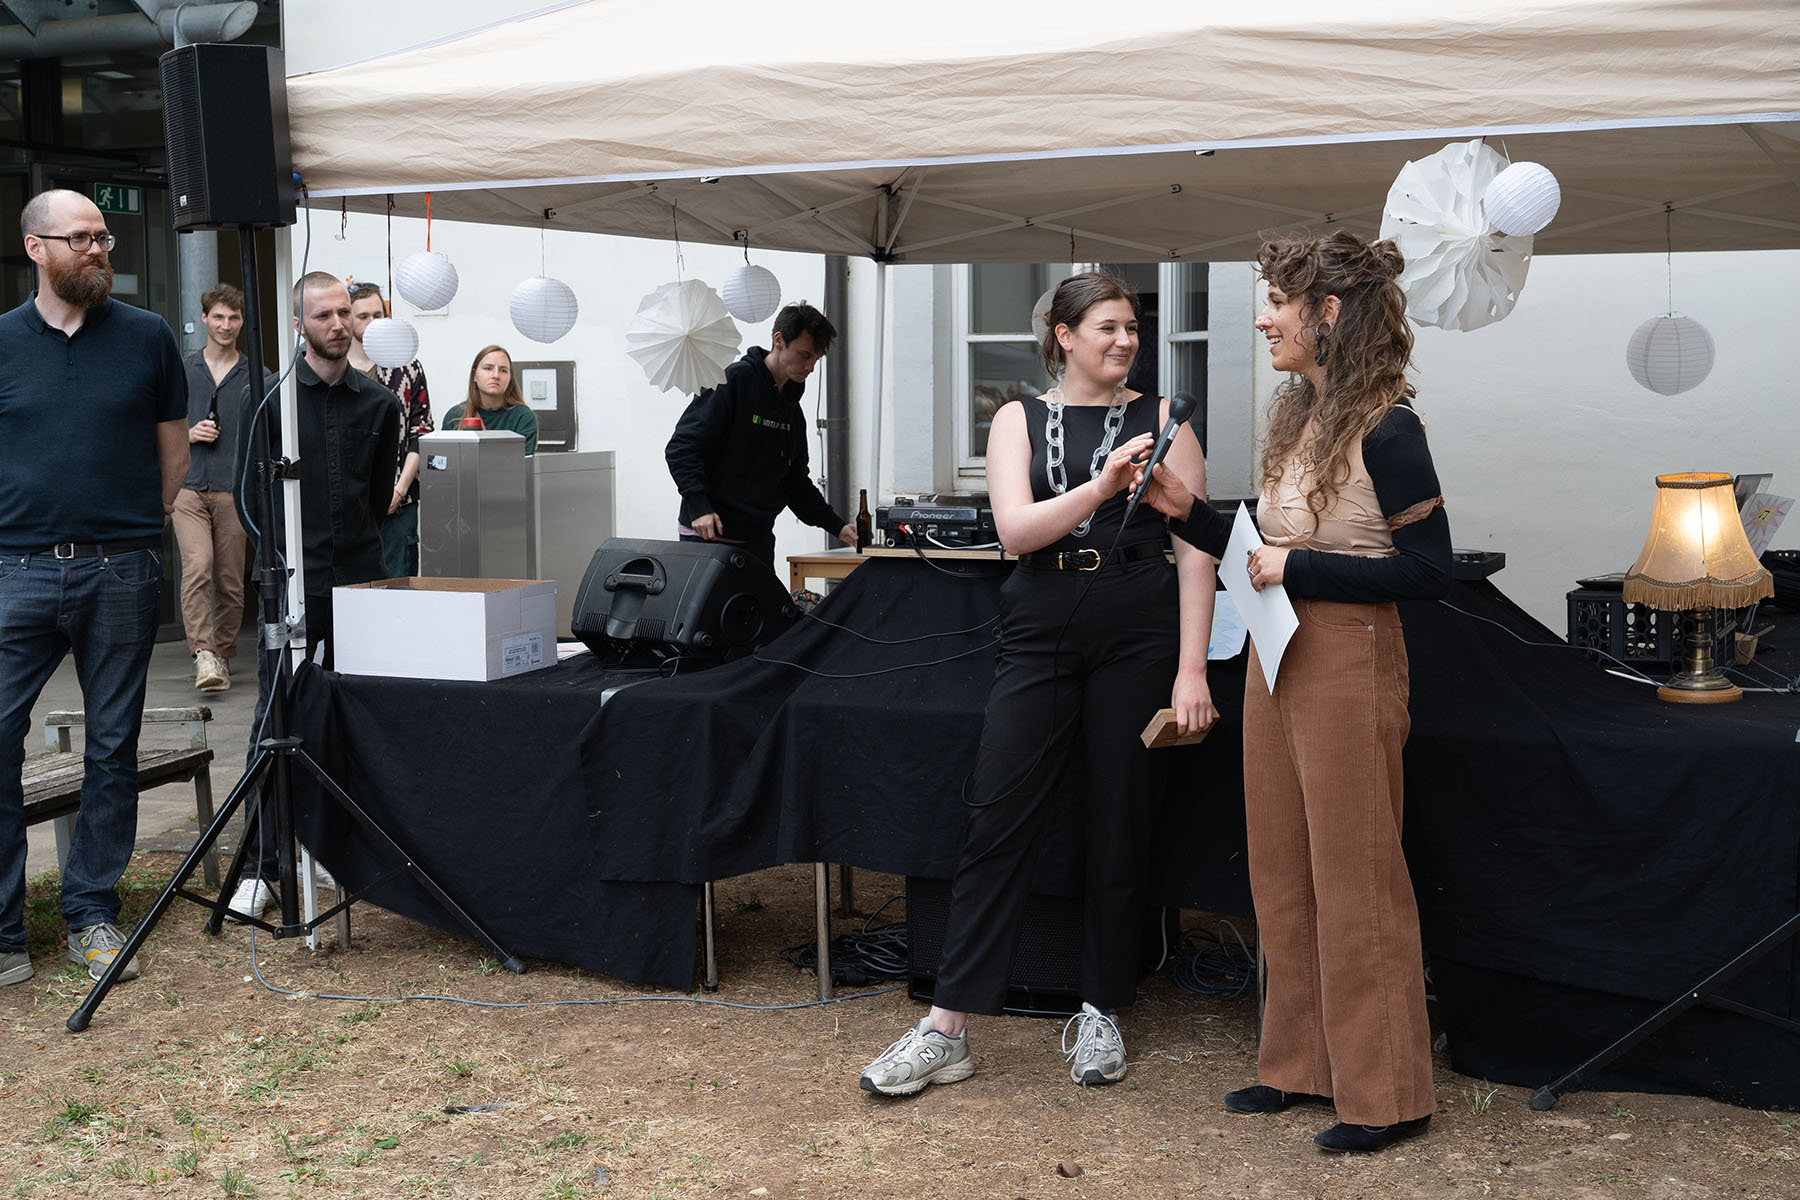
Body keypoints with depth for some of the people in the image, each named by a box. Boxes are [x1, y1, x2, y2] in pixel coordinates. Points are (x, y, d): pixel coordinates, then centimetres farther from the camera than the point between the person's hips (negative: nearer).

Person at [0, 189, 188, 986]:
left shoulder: (147, 337, 6)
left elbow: (173, 443, 13)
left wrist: (136, 526, 9)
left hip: (121, 572, 1)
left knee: (112, 747, 6)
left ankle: (93, 915, 18)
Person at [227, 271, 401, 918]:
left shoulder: (378, 402, 9)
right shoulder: (272, 396, 0)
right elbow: (249, 493, 2)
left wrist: (356, 545, 13)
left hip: (359, 579, 3)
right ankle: (262, 867, 0)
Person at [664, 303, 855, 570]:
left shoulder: (791, 408, 16)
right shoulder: (733, 381, -9)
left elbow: (795, 480, 21)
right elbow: (681, 448, -14)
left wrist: (837, 526, 10)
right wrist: (699, 508, -24)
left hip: (758, 539, 7)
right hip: (708, 535, -7)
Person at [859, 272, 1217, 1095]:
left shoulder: (1161, 420, 7)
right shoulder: (1019, 420, 9)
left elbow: (1194, 548, 1)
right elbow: (1015, 529, -6)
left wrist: (1192, 670, -7)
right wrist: (1101, 487, -22)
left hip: (1137, 637, 0)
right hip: (1041, 634, 0)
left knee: (1119, 827, 5)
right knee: (996, 821, -3)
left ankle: (1100, 1014, 20)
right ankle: (946, 1029, 2)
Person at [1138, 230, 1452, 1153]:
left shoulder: (1384, 428, -15)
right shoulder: (1297, 418, 10)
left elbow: (1428, 572, -17)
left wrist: (1298, 570, -19)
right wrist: (1186, 512, 5)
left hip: (1348, 668, -9)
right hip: (1276, 660, 9)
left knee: (1356, 881, 0)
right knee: (1283, 875, 15)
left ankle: (1385, 1095, 13)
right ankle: (1302, 1064, 28)